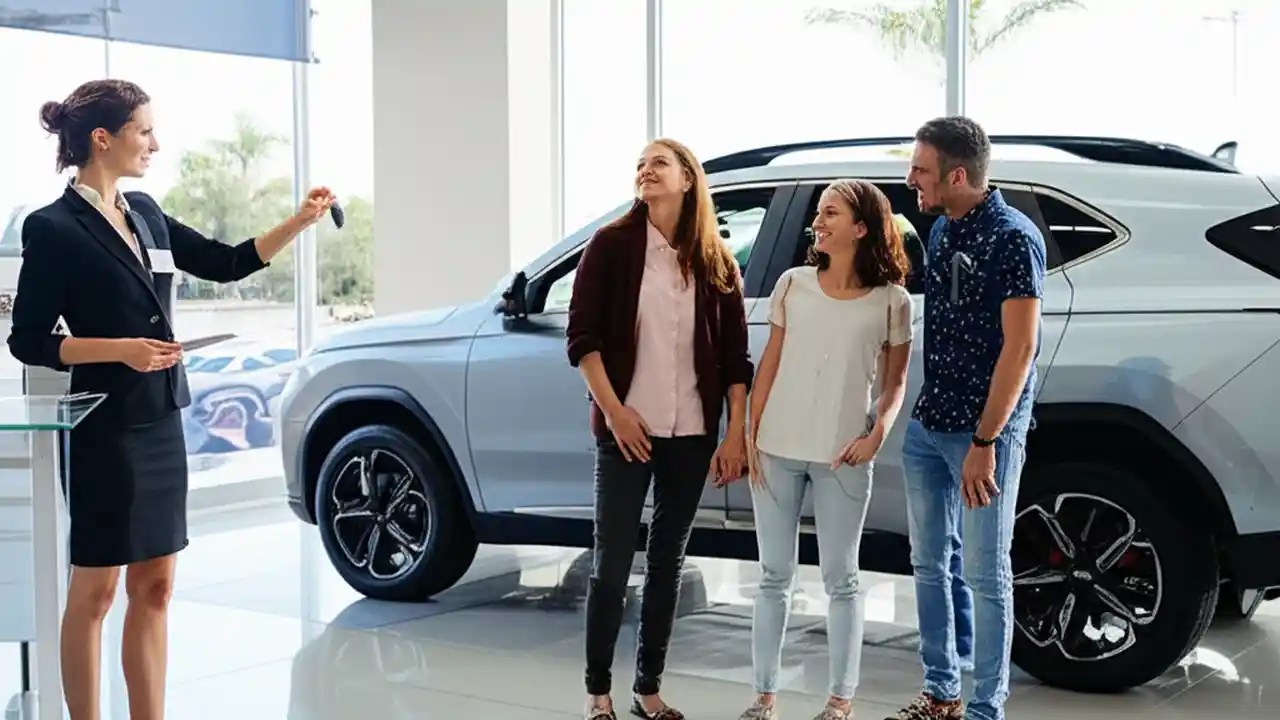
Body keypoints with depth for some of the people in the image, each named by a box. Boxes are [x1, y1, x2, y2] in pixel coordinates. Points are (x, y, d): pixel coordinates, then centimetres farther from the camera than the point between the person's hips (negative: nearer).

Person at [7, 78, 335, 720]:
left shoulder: (144, 213, 10)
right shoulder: (54, 228, -10)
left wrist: (300, 222, 7)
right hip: (104, 430, -7)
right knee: (95, 591, 2)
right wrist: (120, 349, -20)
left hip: (161, 422, 7)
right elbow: (28, 341, -10)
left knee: (154, 588, 9)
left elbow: (225, 263, 16)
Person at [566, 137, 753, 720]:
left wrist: (736, 432, 1)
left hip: (693, 434, 3)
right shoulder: (612, 245, -1)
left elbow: (734, 354, 6)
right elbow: (582, 336, -4)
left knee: (668, 562, 10)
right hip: (626, 429, -3)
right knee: (612, 562, -1)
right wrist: (612, 410, -12)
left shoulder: (716, 261, 6)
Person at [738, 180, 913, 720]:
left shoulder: (891, 301, -2)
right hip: (778, 449, 2)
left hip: (842, 456, -2)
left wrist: (878, 433, -13)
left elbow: (896, 380, 3)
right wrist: (750, 434, 1)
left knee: (840, 578, 6)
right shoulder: (792, 285, 4)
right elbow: (769, 365, 7)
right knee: (775, 576, 9)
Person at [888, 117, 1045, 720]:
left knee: (985, 575, 0)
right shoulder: (940, 229, 9)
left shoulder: (1012, 239, -14)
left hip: (985, 430, -8)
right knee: (929, 564, 13)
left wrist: (985, 441, -20)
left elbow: (1020, 347, -17)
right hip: (926, 425, 8)